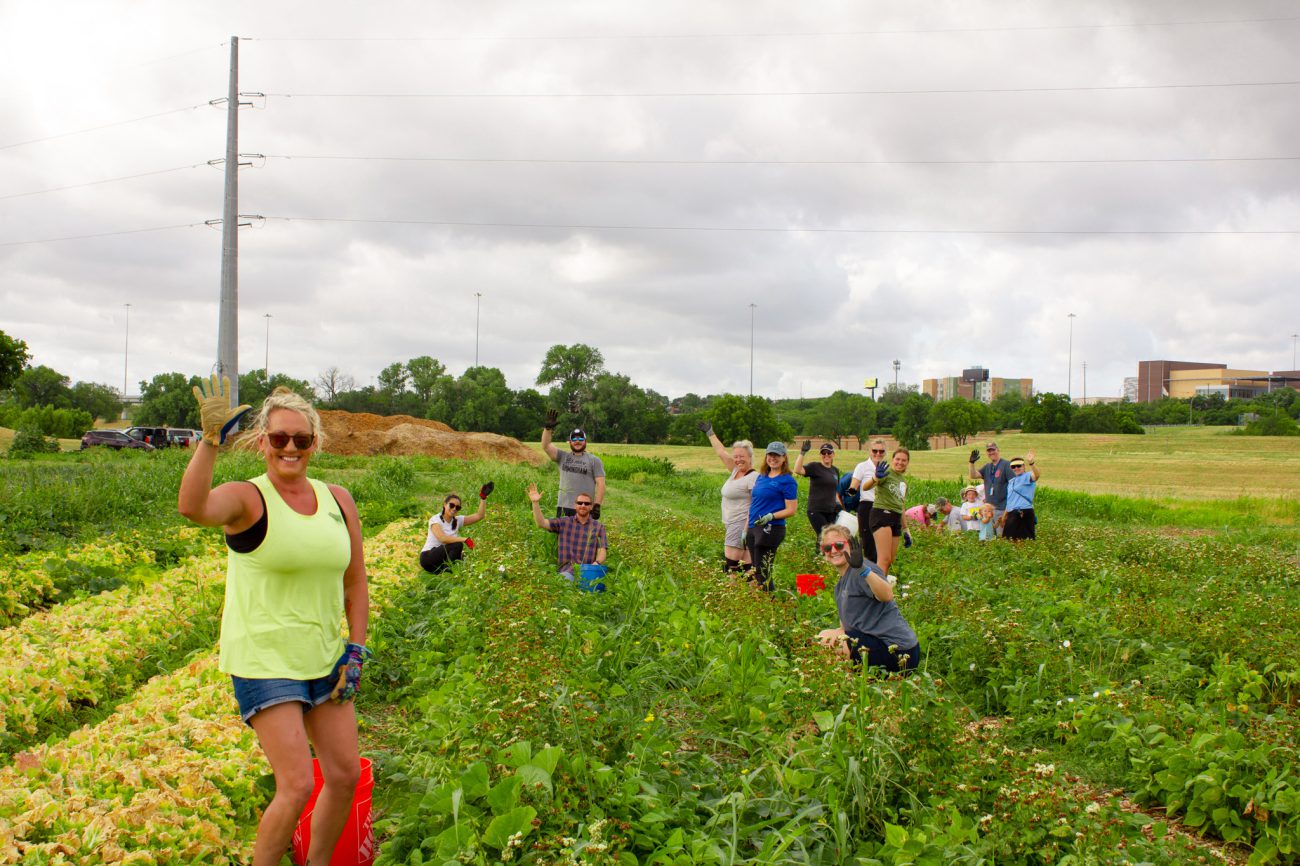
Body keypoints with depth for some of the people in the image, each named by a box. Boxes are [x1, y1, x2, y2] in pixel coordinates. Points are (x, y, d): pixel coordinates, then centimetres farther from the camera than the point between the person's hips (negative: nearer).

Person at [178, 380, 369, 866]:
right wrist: (211, 439, -41)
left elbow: (355, 582, 12)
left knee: (346, 775, 10)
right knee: (297, 785, -11)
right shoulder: (248, 499, -10)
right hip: (264, 662, -6)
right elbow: (192, 507, -34)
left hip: (323, 659, 6)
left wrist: (356, 652, 6)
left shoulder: (338, 501, 5)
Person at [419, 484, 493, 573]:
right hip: (428, 558, -6)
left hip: (444, 559, 6)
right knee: (457, 545, -27)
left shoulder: (458, 520, 6)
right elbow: (443, 538, -28)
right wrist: (465, 539, -29)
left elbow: (479, 516, 0)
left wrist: (483, 498, -11)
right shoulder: (435, 520, -12)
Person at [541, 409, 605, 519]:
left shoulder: (594, 460, 5)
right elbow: (545, 446, 3)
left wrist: (597, 505, -11)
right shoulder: (563, 457, 14)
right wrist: (548, 428, -12)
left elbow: (601, 484, -2)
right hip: (563, 506, 3)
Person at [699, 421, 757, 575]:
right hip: (731, 525, 8)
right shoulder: (736, 471, 11)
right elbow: (721, 452, 23)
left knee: (730, 565, -11)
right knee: (746, 566, 5)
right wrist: (710, 433, 30)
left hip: (742, 525, -8)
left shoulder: (753, 477, -13)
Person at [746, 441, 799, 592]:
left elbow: (791, 510, -9)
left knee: (763, 573, -7)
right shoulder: (761, 477, 16)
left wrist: (771, 516, -23)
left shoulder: (787, 481, -6)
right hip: (753, 529, 8)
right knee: (756, 572, 10)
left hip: (771, 530, -8)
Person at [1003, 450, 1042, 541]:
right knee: (1010, 539, 8)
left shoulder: (1027, 477, -2)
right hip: (1012, 513, 8)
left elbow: (1036, 475, -27)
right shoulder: (1011, 482, 21)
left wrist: (1031, 463, -46)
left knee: (1025, 539, -10)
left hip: (1024, 512, -8)